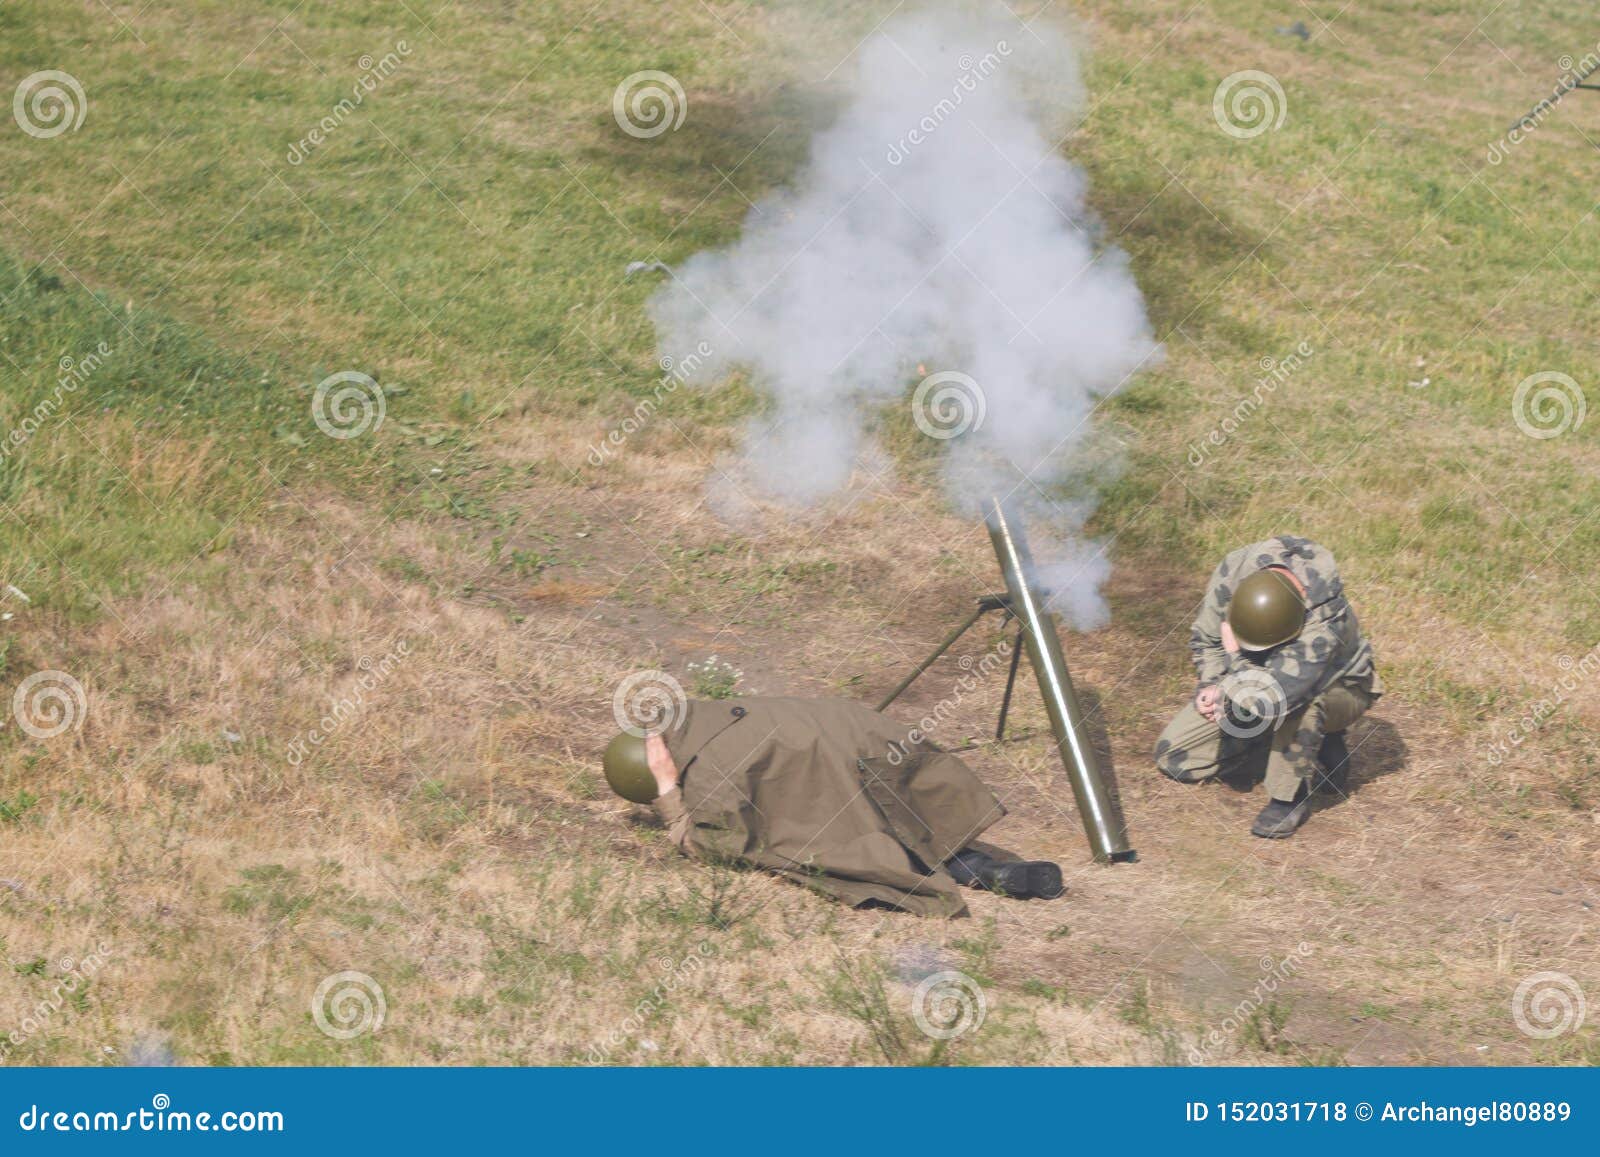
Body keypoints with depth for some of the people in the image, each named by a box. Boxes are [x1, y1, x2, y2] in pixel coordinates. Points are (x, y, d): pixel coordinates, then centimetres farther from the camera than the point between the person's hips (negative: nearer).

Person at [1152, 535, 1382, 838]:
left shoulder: (1324, 622, -42)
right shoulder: (1235, 569, -26)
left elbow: (1265, 700, -49)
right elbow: (1205, 639, -6)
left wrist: (1234, 655, -33)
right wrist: (1212, 686, -23)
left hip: (1337, 690, -6)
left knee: (1298, 700, -44)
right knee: (1172, 756, -1)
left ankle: (1290, 796, -20)